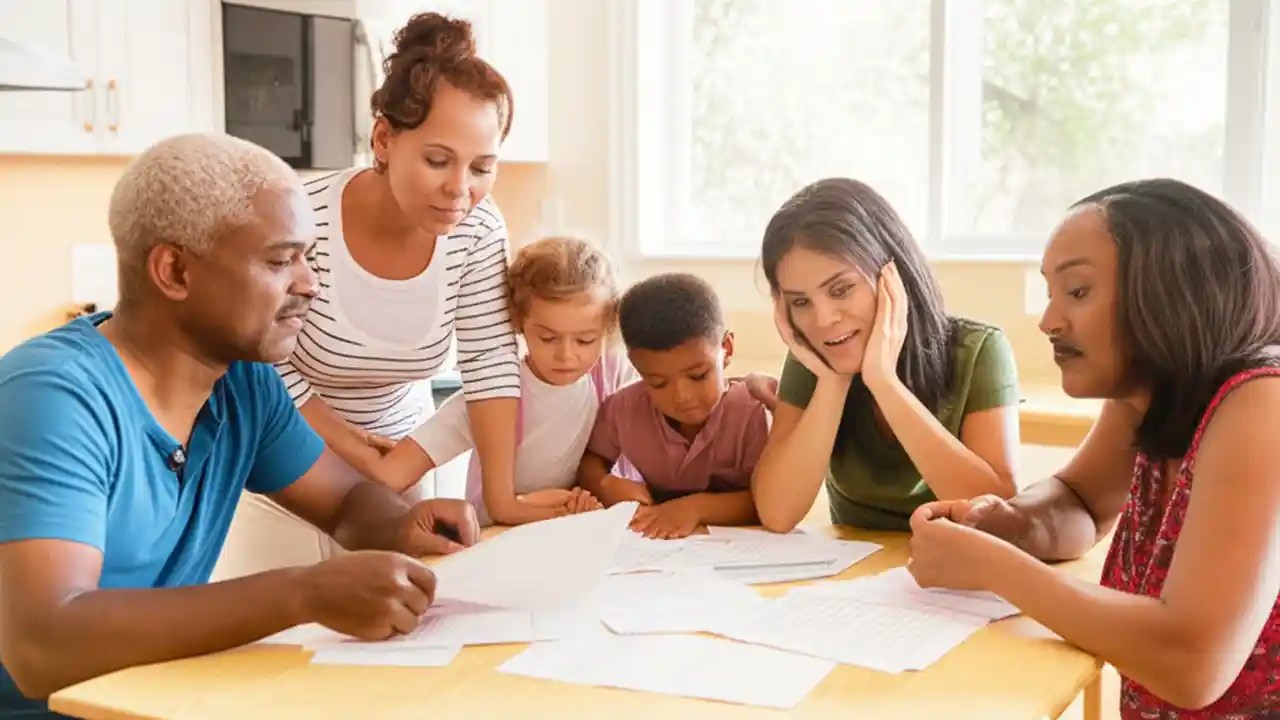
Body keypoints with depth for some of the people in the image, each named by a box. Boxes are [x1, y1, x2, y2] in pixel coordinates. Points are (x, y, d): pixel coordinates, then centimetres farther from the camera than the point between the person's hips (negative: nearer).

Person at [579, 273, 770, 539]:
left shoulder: (751, 414, -20)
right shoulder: (624, 408, -10)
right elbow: (588, 461, 5)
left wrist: (697, 507, -33)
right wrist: (605, 485, -17)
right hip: (645, 547, 3)